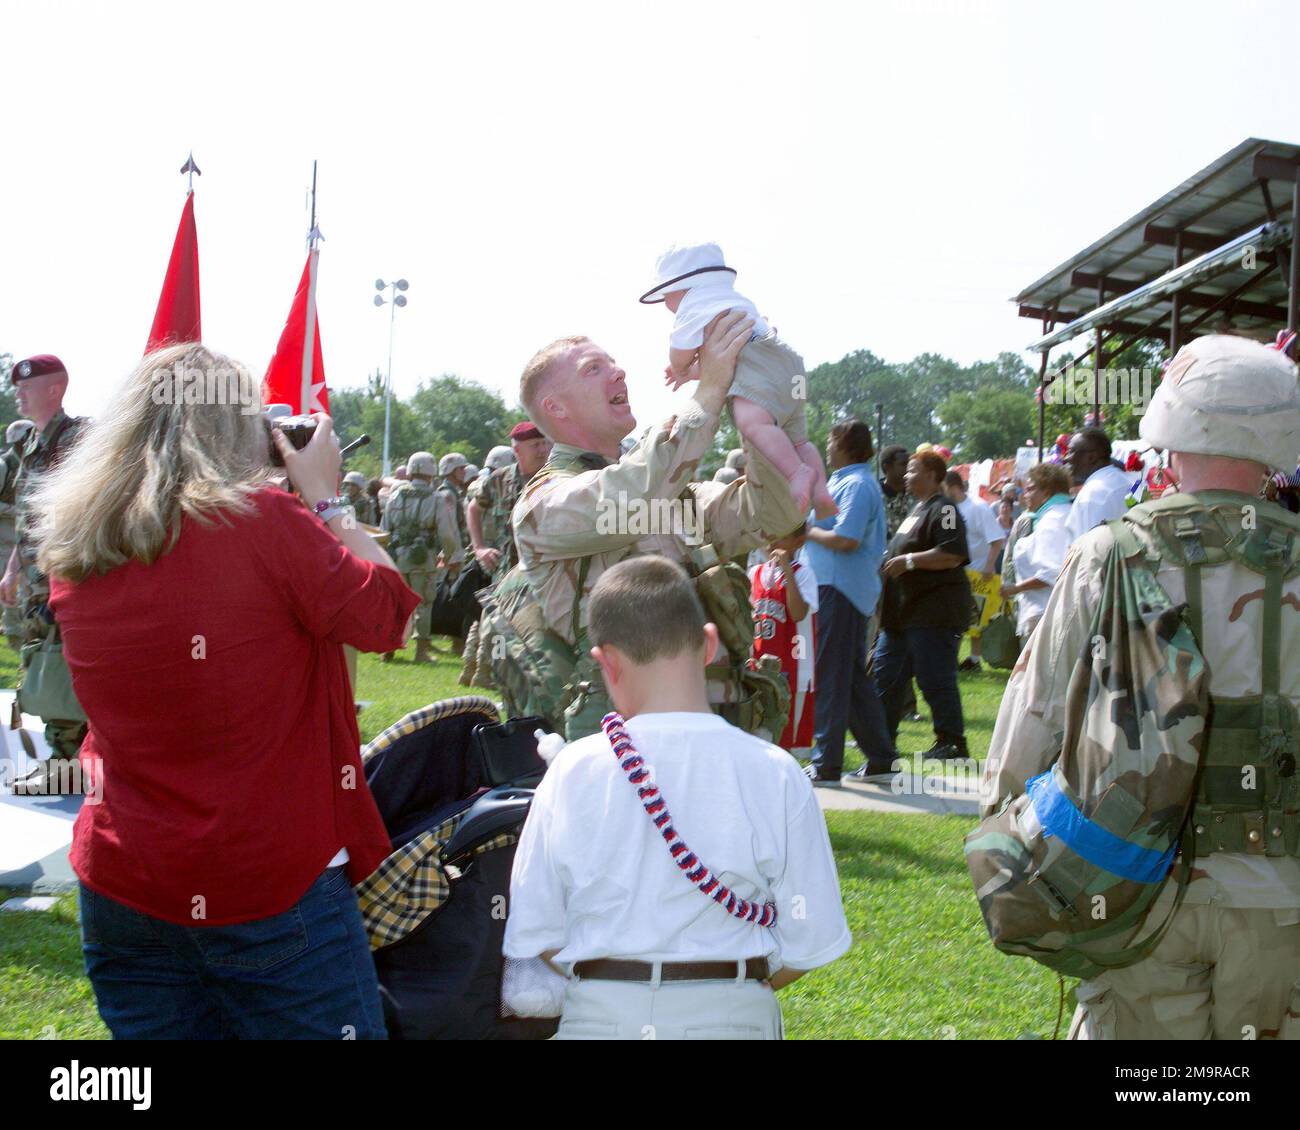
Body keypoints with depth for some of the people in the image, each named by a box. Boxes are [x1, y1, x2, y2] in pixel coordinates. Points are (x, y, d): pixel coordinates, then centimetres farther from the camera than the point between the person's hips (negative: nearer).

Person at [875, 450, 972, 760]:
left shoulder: (943, 510, -13)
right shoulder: (918, 509, 19)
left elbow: (951, 556, -24)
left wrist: (908, 561, -21)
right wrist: (889, 561, 18)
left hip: (933, 612, -11)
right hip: (904, 612, 11)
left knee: (935, 680, -6)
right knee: (885, 674, 13)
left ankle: (952, 741, 2)